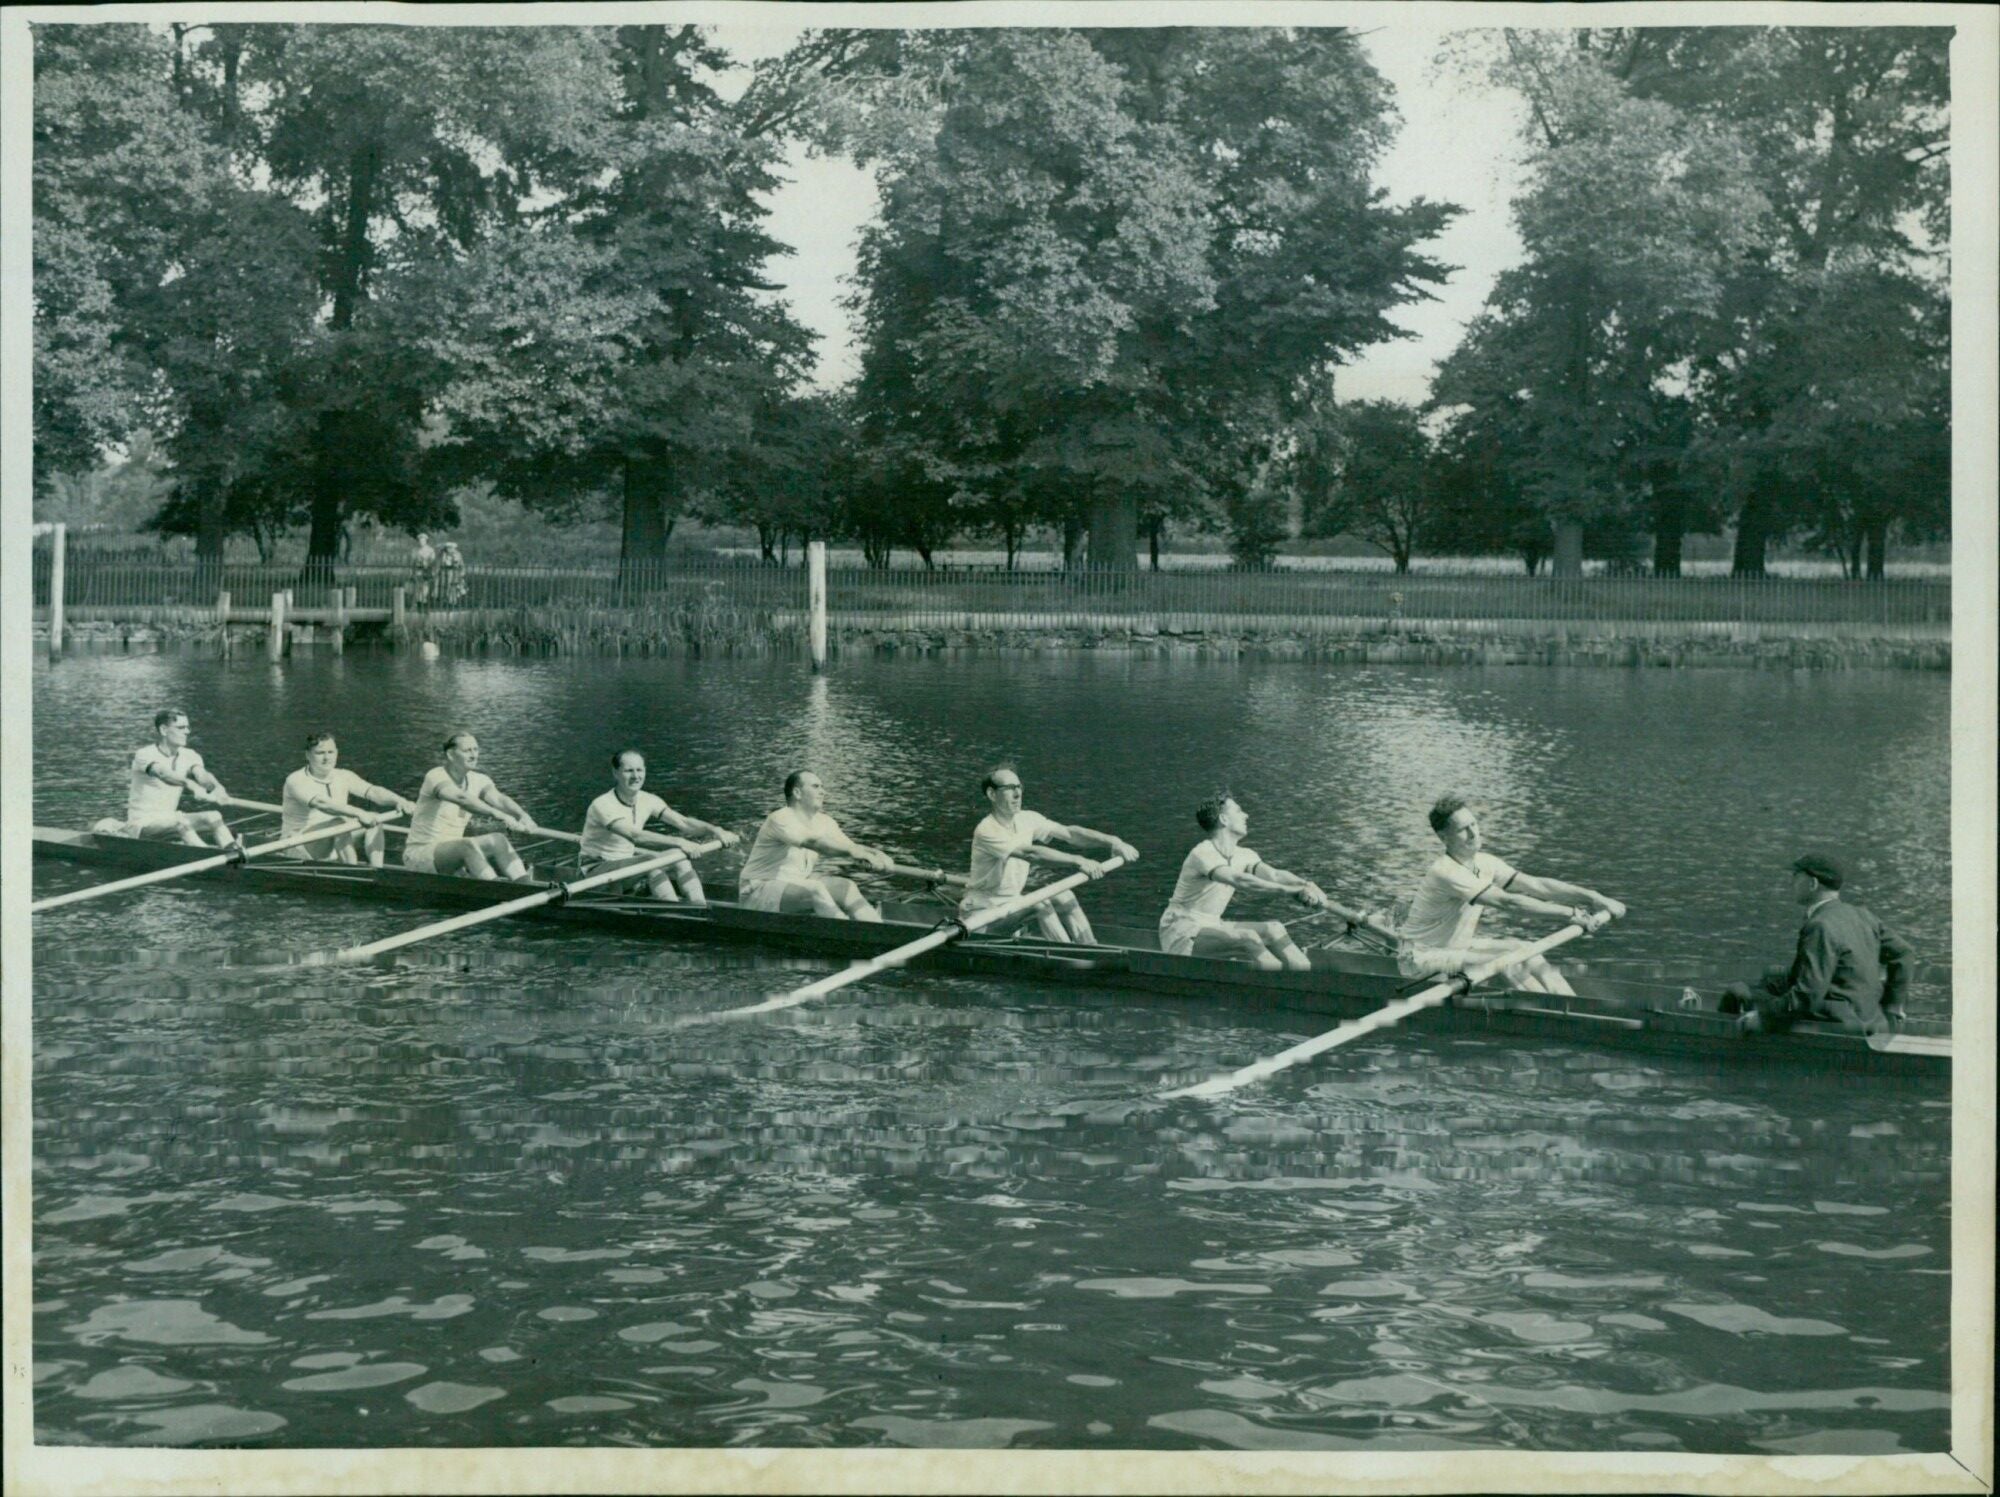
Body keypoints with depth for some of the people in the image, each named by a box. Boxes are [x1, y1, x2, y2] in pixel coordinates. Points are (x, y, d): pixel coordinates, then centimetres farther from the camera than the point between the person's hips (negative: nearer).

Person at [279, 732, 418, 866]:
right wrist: (359, 813, -45)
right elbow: (321, 803, -33)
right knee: (340, 822, -31)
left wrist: (399, 801, -32)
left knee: (374, 821, -8)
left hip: (333, 850, 7)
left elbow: (373, 791, -12)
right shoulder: (296, 780, -14)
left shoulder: (343, 777, 4)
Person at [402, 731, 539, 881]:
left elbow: (498, 799, -18)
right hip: (419, 853, -7)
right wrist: (498, 814, -53)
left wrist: (522, 815, -40)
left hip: (453, 853, 7)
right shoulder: (436, 777, -17)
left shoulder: (478, 780, 3)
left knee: (497, 840, -16)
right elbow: (462, 799, -38)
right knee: (468, 845, -33)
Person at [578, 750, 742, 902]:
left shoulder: (647, 801, -1)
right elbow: (635, 835, -38)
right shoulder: (603, 805, -23)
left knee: (681, 861, -14)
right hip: (596, 870, -7)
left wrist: (714, 830, -30)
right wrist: (677, 841, -48)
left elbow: (683, 822, -10)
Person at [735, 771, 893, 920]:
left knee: (846, 887, -13)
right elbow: (812, 842, -37)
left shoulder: (823, 822, 6)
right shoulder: (780, 819, -21)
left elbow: (849, 845, -4)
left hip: (796, 885, 8)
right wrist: (853, 851, -48)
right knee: (815, 889, -32)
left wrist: (875, 854, -26)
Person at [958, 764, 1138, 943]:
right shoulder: (986, 831, -22)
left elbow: (1068, 833, -4)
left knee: (1063, 897, -9)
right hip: (981, 912, -8)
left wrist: (1111, 841, -18)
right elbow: (1030, 853, -33)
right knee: (1039, 902, -27)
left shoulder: (1026, 820, 2)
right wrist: (1078, 862, -40)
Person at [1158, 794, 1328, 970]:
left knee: (1273, 929, -9)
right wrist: (1293, 890, -42)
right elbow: (1240, 880, -36)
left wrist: (1307, 885, -31)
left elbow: (1274, 875, -10)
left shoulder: (1242, 856, 6)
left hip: (1210, 927, 9)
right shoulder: (1203, 854, -21)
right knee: (1247, 938, -30)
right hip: (1181, 935, -9)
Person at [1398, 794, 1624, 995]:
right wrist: (1569, 914, -31)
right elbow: (1508, 901, -31)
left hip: (1456, 944, 9)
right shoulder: (1445, 872, -28)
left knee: (1526, 952, -5)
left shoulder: (1484, 863, 0)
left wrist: (1592, 897, -14)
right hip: (1422, 958, -9)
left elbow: (1536, 886, -4)